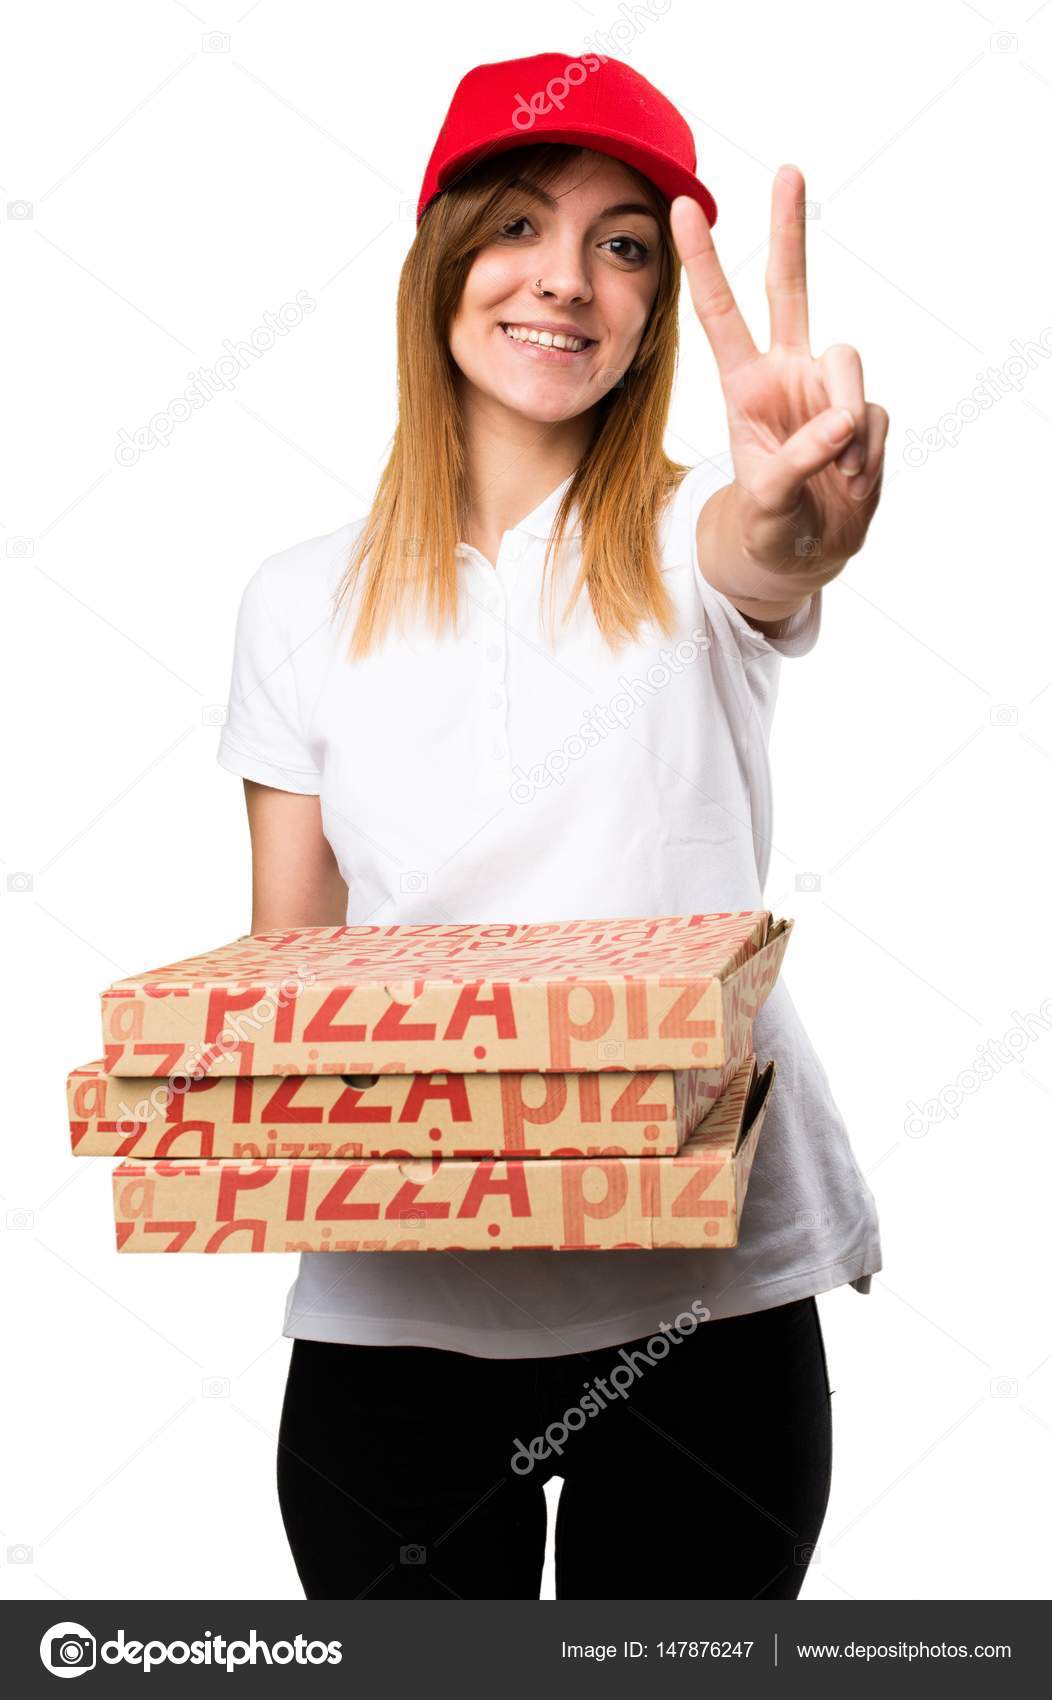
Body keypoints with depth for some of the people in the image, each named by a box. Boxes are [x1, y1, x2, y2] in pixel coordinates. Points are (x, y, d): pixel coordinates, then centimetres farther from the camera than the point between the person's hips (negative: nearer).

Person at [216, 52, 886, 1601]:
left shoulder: (695, 539, -2)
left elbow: (779, 548, -28)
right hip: (395, 1313, 1)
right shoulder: (305, 605, 3)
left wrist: (809, 505, -51)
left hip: (707, 1292, -1)